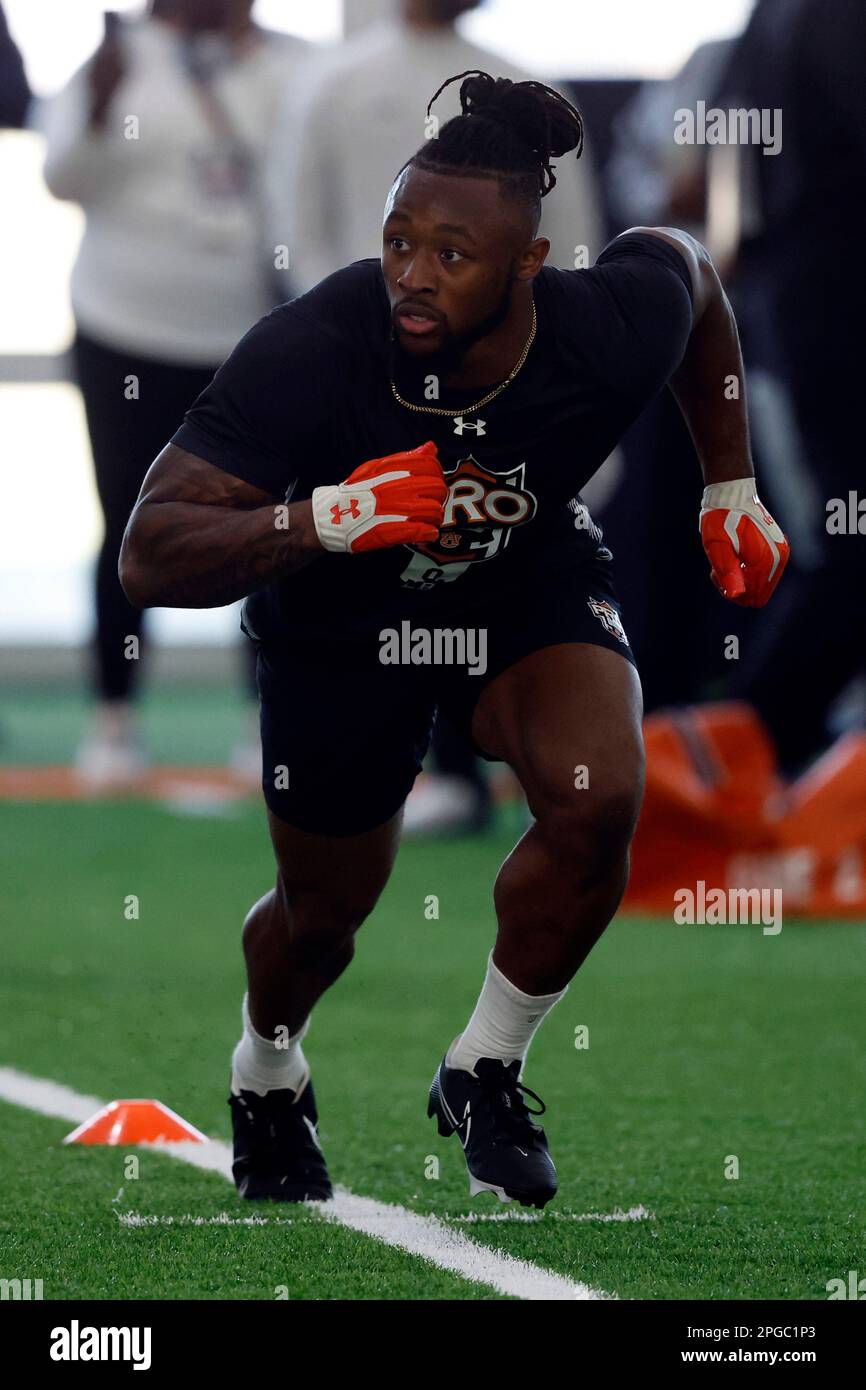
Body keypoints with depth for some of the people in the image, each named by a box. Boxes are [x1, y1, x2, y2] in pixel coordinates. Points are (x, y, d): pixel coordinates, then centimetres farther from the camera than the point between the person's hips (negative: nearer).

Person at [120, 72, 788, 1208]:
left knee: (597, 809, -26)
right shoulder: (306, 355, -38)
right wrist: (329, 518, -53)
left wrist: (731, 493, 4)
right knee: (327, 910, 13)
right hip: (343, 619, -1)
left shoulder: (612, 330, -30)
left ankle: (486, 1071, 1)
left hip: (534, 585, 1)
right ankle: (267, 1074, 51)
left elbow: (684, 266, -3)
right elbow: (150, 558, -37)